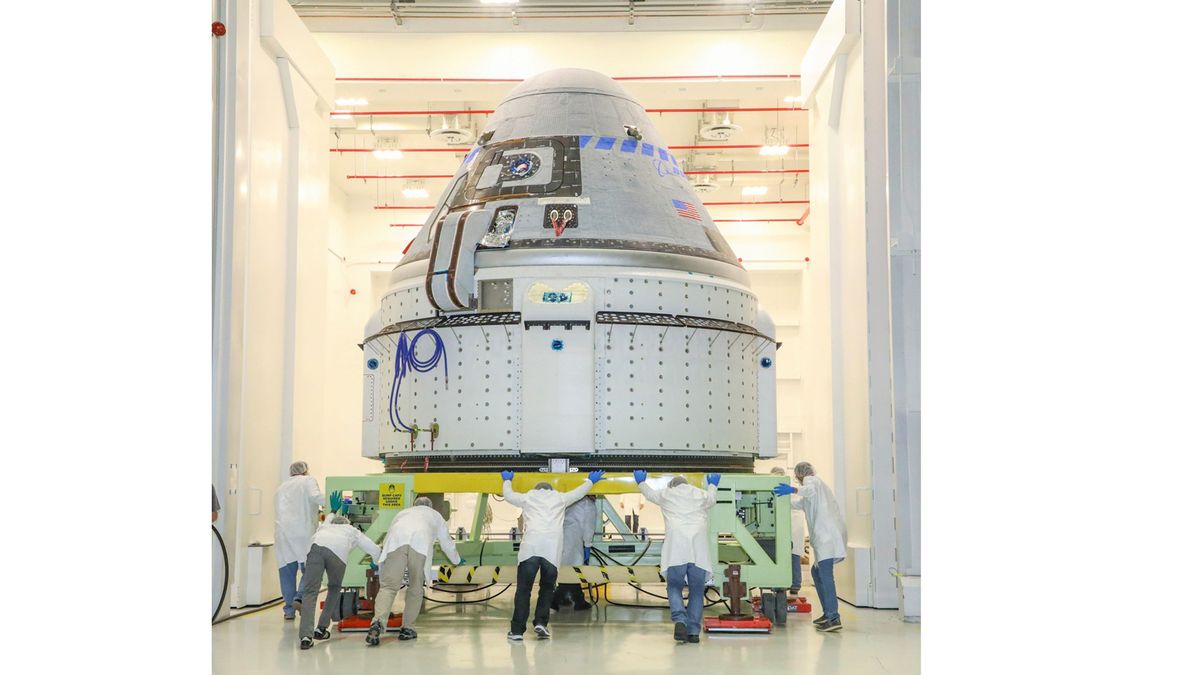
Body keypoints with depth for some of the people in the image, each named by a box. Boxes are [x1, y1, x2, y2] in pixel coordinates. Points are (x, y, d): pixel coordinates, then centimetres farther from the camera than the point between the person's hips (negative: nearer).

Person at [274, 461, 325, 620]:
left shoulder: (281, 488, 27)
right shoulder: (308, 480, 9)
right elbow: (315, 496, -11)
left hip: (283, 533, 5)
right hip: (304, 533, -5)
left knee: (287, 572, 6)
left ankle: (289, 609, 5)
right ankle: (300, 597, -18)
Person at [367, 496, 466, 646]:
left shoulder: (403, 512, 44)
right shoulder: (435, 515, 41)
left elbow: (387, 537, 50)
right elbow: (446, 543, 49)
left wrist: (378, 559, 66)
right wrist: (457, 560, 67)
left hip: (396, 541, 1)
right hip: (420, 543, -1)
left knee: (388, 586, -6)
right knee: (416, 588, 13)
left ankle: (378, 622, -26)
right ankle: (407, 628, 10)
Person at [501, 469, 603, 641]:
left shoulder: (527, 497, 23)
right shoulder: (560, 497, 23)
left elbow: (508, 495, 40)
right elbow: (579, 492, 40)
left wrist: (507, 481, 59)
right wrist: (590, 481, 58)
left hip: (530, 546, 0)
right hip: (552, 548, 0)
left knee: (523, 589, 3)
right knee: (547, 587, 16)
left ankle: (517, 630, 0)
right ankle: (541, 622, 1)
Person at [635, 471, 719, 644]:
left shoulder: (666, 494, 17)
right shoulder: (701, 495, 21)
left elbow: (650, 493, 39)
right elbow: (712, 498, 46)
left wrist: (641, 482, 61)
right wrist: (712, 485, 69)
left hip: (676, 548, -1)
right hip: (699, 549, 1)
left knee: (674, 587, 3)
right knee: (696, 591, 5)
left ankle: (680, 620, -21)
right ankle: (693, 631, -1)